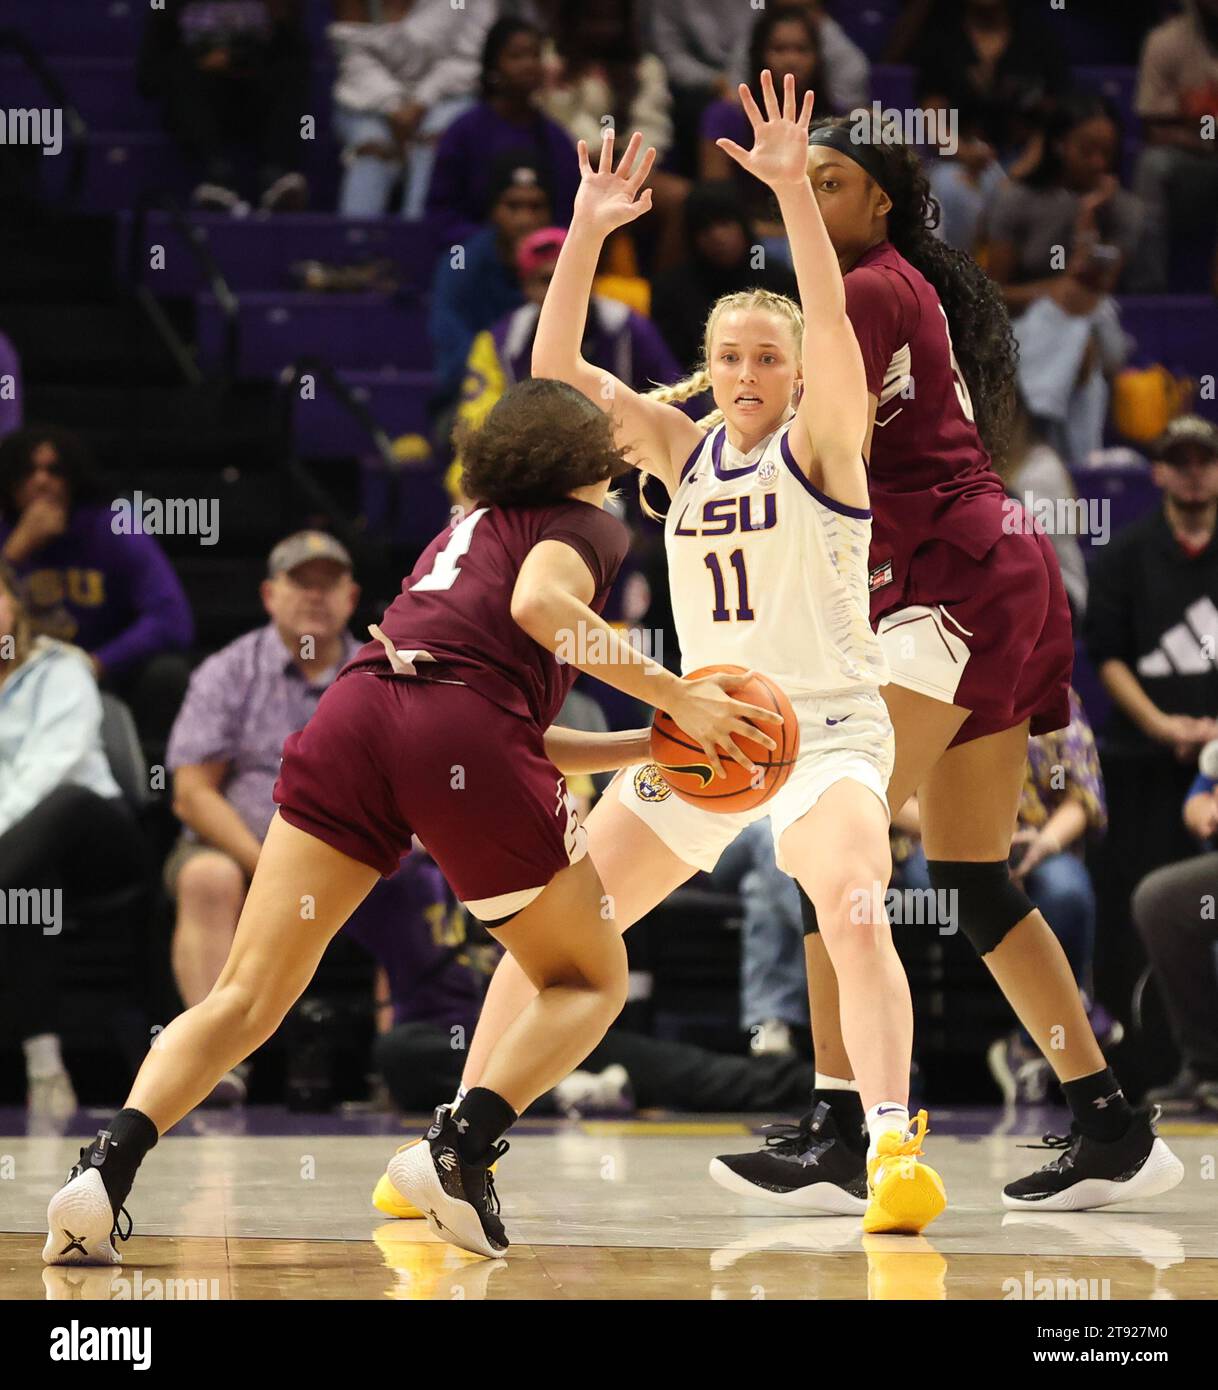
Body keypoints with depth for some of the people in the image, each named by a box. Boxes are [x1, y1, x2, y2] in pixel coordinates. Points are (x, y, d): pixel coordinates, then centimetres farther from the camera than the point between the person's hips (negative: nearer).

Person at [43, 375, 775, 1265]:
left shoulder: (470, 530, 39)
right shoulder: (586, 524, 18)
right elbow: (538, 603, -7)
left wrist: (646, 744, 36)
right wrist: (673, 697, -2)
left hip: (355, 711, 5)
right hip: (464, 732, -5)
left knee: (248, 996, 1)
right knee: (591, 982, 15)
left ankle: (112, 1161, -24)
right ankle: (460, 1149, -10)